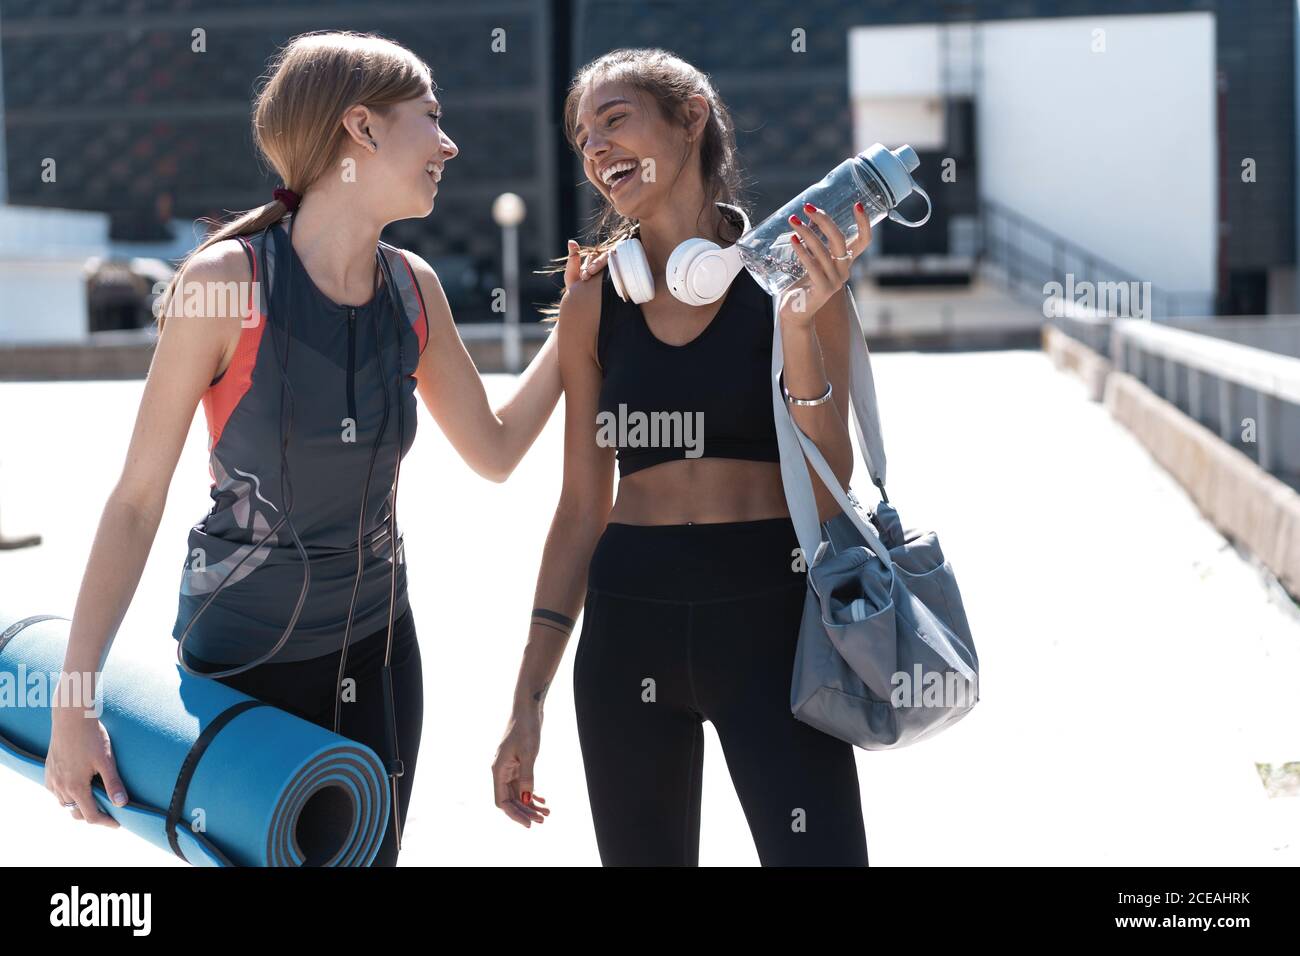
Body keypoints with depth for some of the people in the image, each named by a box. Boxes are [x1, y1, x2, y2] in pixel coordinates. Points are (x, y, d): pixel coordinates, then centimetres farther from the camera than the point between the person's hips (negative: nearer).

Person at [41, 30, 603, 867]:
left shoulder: (414, 288, 0)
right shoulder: (226, 280, -17)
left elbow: (495, 452, 12)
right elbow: (138, 498, -14)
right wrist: (75, 702, -15)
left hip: (376, 650, 5)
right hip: (239, 659, -5)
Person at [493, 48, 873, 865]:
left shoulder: (798, 275, -3)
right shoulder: (593, 305, 5)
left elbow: (826, 492, -7)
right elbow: (582, 508, 9)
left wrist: (801, 330, -20)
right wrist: (529, 700, 7)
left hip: (769, 619, -3)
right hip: (628, 622, 3)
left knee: (818, 852, -10)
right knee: (641, 853, 11)